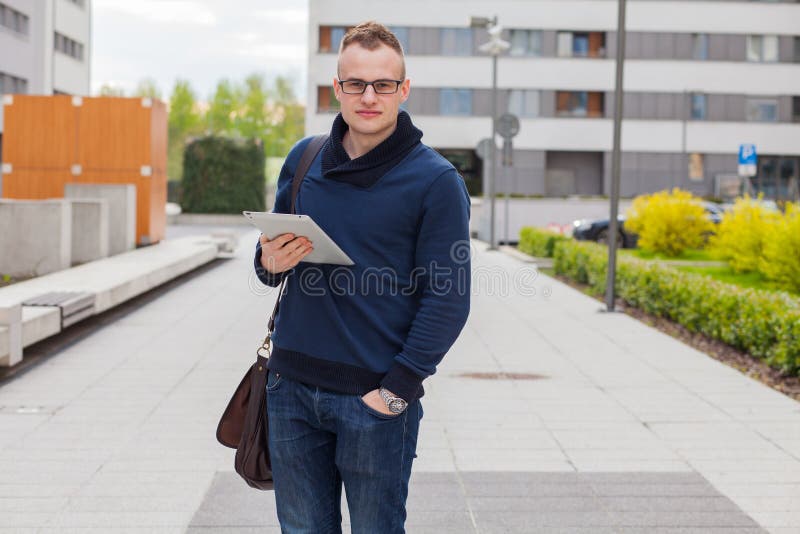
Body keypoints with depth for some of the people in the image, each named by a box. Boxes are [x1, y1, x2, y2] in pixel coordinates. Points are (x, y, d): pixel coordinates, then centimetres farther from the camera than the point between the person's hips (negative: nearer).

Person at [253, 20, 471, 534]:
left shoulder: (436, 180, -7)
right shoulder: (303, 159, 8)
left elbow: (449, 300, -9)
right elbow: (268, 259, 18)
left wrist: (396, 391, -15)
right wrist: (270, 262, -6)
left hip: (376, 400, -4)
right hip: (293, 388, 4)